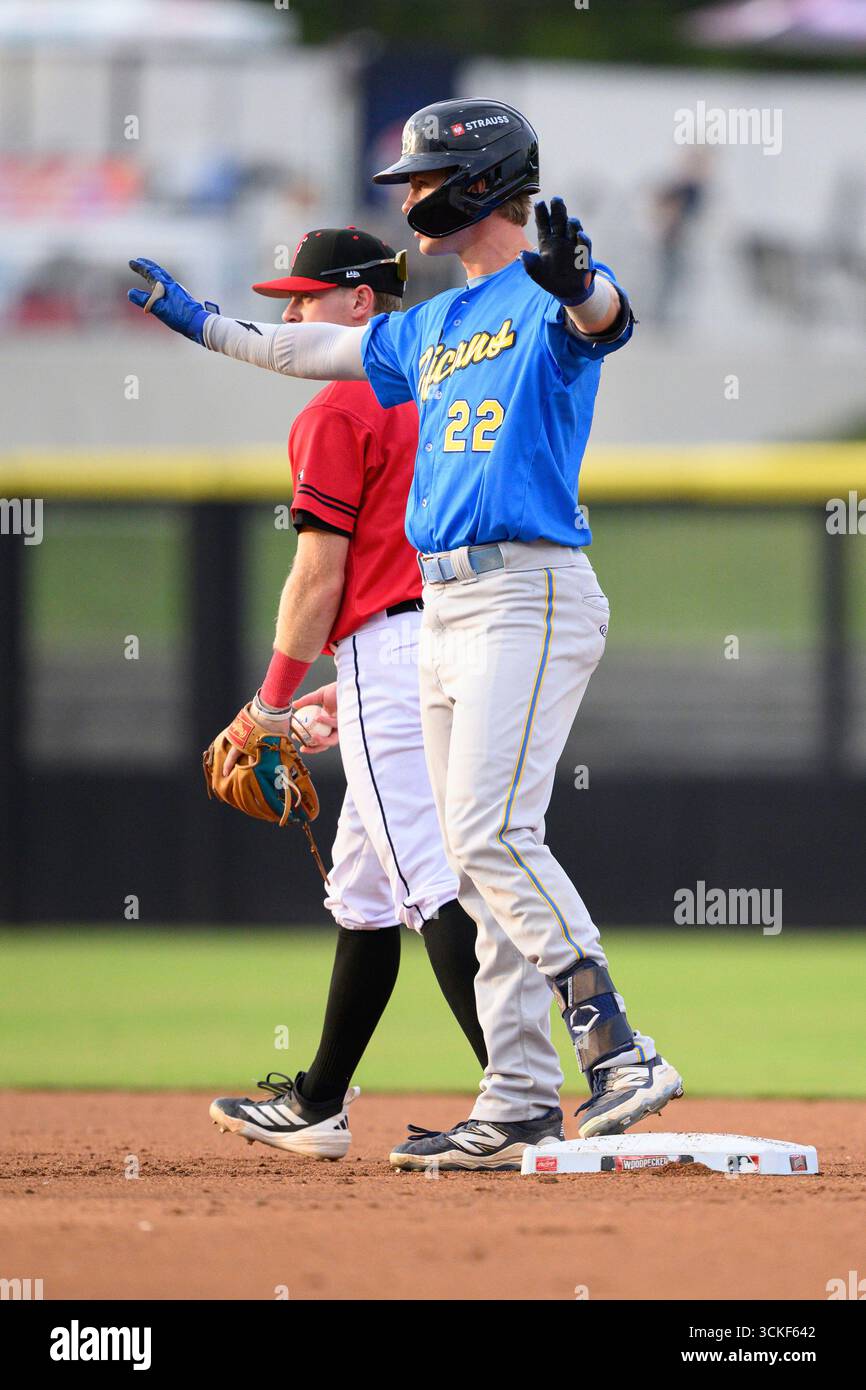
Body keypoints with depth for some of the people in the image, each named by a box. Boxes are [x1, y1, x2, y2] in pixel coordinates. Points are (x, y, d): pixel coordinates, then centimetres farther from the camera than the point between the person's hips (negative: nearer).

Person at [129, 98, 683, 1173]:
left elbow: (603, 319, -31)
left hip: (529, 593, -9)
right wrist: (200, 321, 42)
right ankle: (520, 1099, 6)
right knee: (477, 853, 6)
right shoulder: (432, 327, 20)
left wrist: (576, 284, -53)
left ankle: (618, 1054, -22)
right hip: (447, 608, 9)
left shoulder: (544, 298, -7)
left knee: (491, 832, -20)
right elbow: (317, 349, 35)